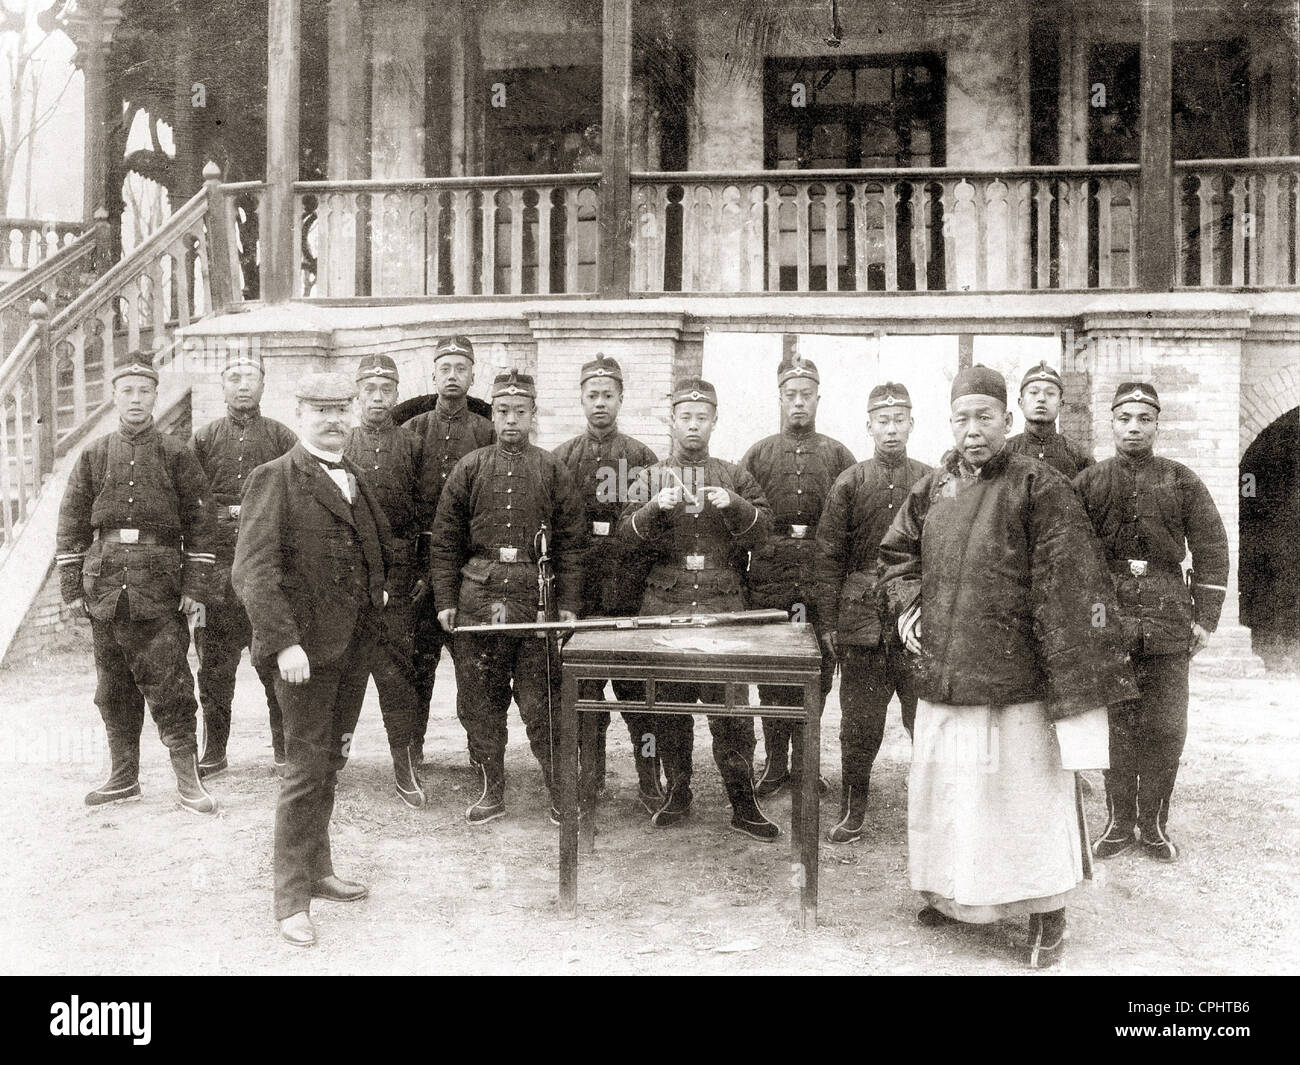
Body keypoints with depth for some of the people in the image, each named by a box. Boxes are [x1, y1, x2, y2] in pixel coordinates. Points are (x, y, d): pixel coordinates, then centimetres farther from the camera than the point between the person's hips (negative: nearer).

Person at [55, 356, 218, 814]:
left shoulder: (175, 455, 3)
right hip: (105, 587, 3)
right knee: (113, 687, 10)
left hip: (160, 589, -3)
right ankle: (123, 776, 21)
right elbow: (71, 524, 11)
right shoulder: (93, 457, 10)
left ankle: (188, 779, 2)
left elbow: (199, 522, 2)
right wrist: (72, 586, 5)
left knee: (169, 684, -4)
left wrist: (195, 586, -4)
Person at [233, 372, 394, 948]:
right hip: (305, 647, -7)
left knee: (330, 761, 16)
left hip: (355, 645, 7)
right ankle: (293, 897, 8)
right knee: (306, 768, -3)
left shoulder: (355, 480, 15)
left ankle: (317, 868, 30)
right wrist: (283, 641, -23)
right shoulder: (274, 480, -8)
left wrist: (378, 588, 13)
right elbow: (253, 570, -16)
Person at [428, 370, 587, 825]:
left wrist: (568, 603, -1)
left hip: (536, 600, -2)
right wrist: (446, 600, 1)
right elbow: (444, 541, 8)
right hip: (476, 598, 2)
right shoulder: (469, 468, 8)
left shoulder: (552, 471, 6)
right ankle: (490, 791, 21)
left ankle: (562, 793, 14)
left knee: (542, 704, 1)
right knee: (480, 702, 7)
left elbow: (571, 542, 6)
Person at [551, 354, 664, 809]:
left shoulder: (643, 457, 6)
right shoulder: (562, 457, 9)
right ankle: (591, 773, 20)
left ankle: (650, 780, 8)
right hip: (580, 590, 1)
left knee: (637, 684, -1)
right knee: (583, 685, 7)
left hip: (631, 589, -1)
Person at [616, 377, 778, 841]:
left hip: (724, 608, -1)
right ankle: (677, 791, 23)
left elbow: (763, 528, 4)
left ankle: (743, 805, 6)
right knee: (669, 705, 7)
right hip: (665, 605, 1)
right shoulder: (651, 479, 11)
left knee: (730, 706, -3)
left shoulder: (734, 477, 11)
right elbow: (628, 534, 1)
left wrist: (734, 506, -15)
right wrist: (655, 508, -17)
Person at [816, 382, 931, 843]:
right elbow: (828, 557, 4)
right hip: (862, 622, 0)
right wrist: (830, 622, 0)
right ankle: (852, 813, 20)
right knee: (859, 724, 7)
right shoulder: (848, 484, 4)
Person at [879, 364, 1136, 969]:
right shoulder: (933, 488, 7)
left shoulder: (1038, 487, -8)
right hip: (944, 677, 5)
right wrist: (908, 604, 6)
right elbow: (896, 551, 24)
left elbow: (1068, 587, -12)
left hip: (1016, 678, -5)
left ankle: (1047, 917, 21)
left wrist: (1076, 684, -16)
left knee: (1023, 789, 3)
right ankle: (956, 895, 35)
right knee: (945, 785, 15)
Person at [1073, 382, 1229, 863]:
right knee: (1115, 727, 7)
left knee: (1165, 731, 4)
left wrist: (1205, 618, 1)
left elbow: (1212, 550, 6)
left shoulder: (1182, 481, 6)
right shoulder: (1088, 483, 6)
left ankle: (1154, 823, 18)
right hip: (1107, 624, 0)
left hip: (1169, 627, 0)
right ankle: (1118, 822, 19)